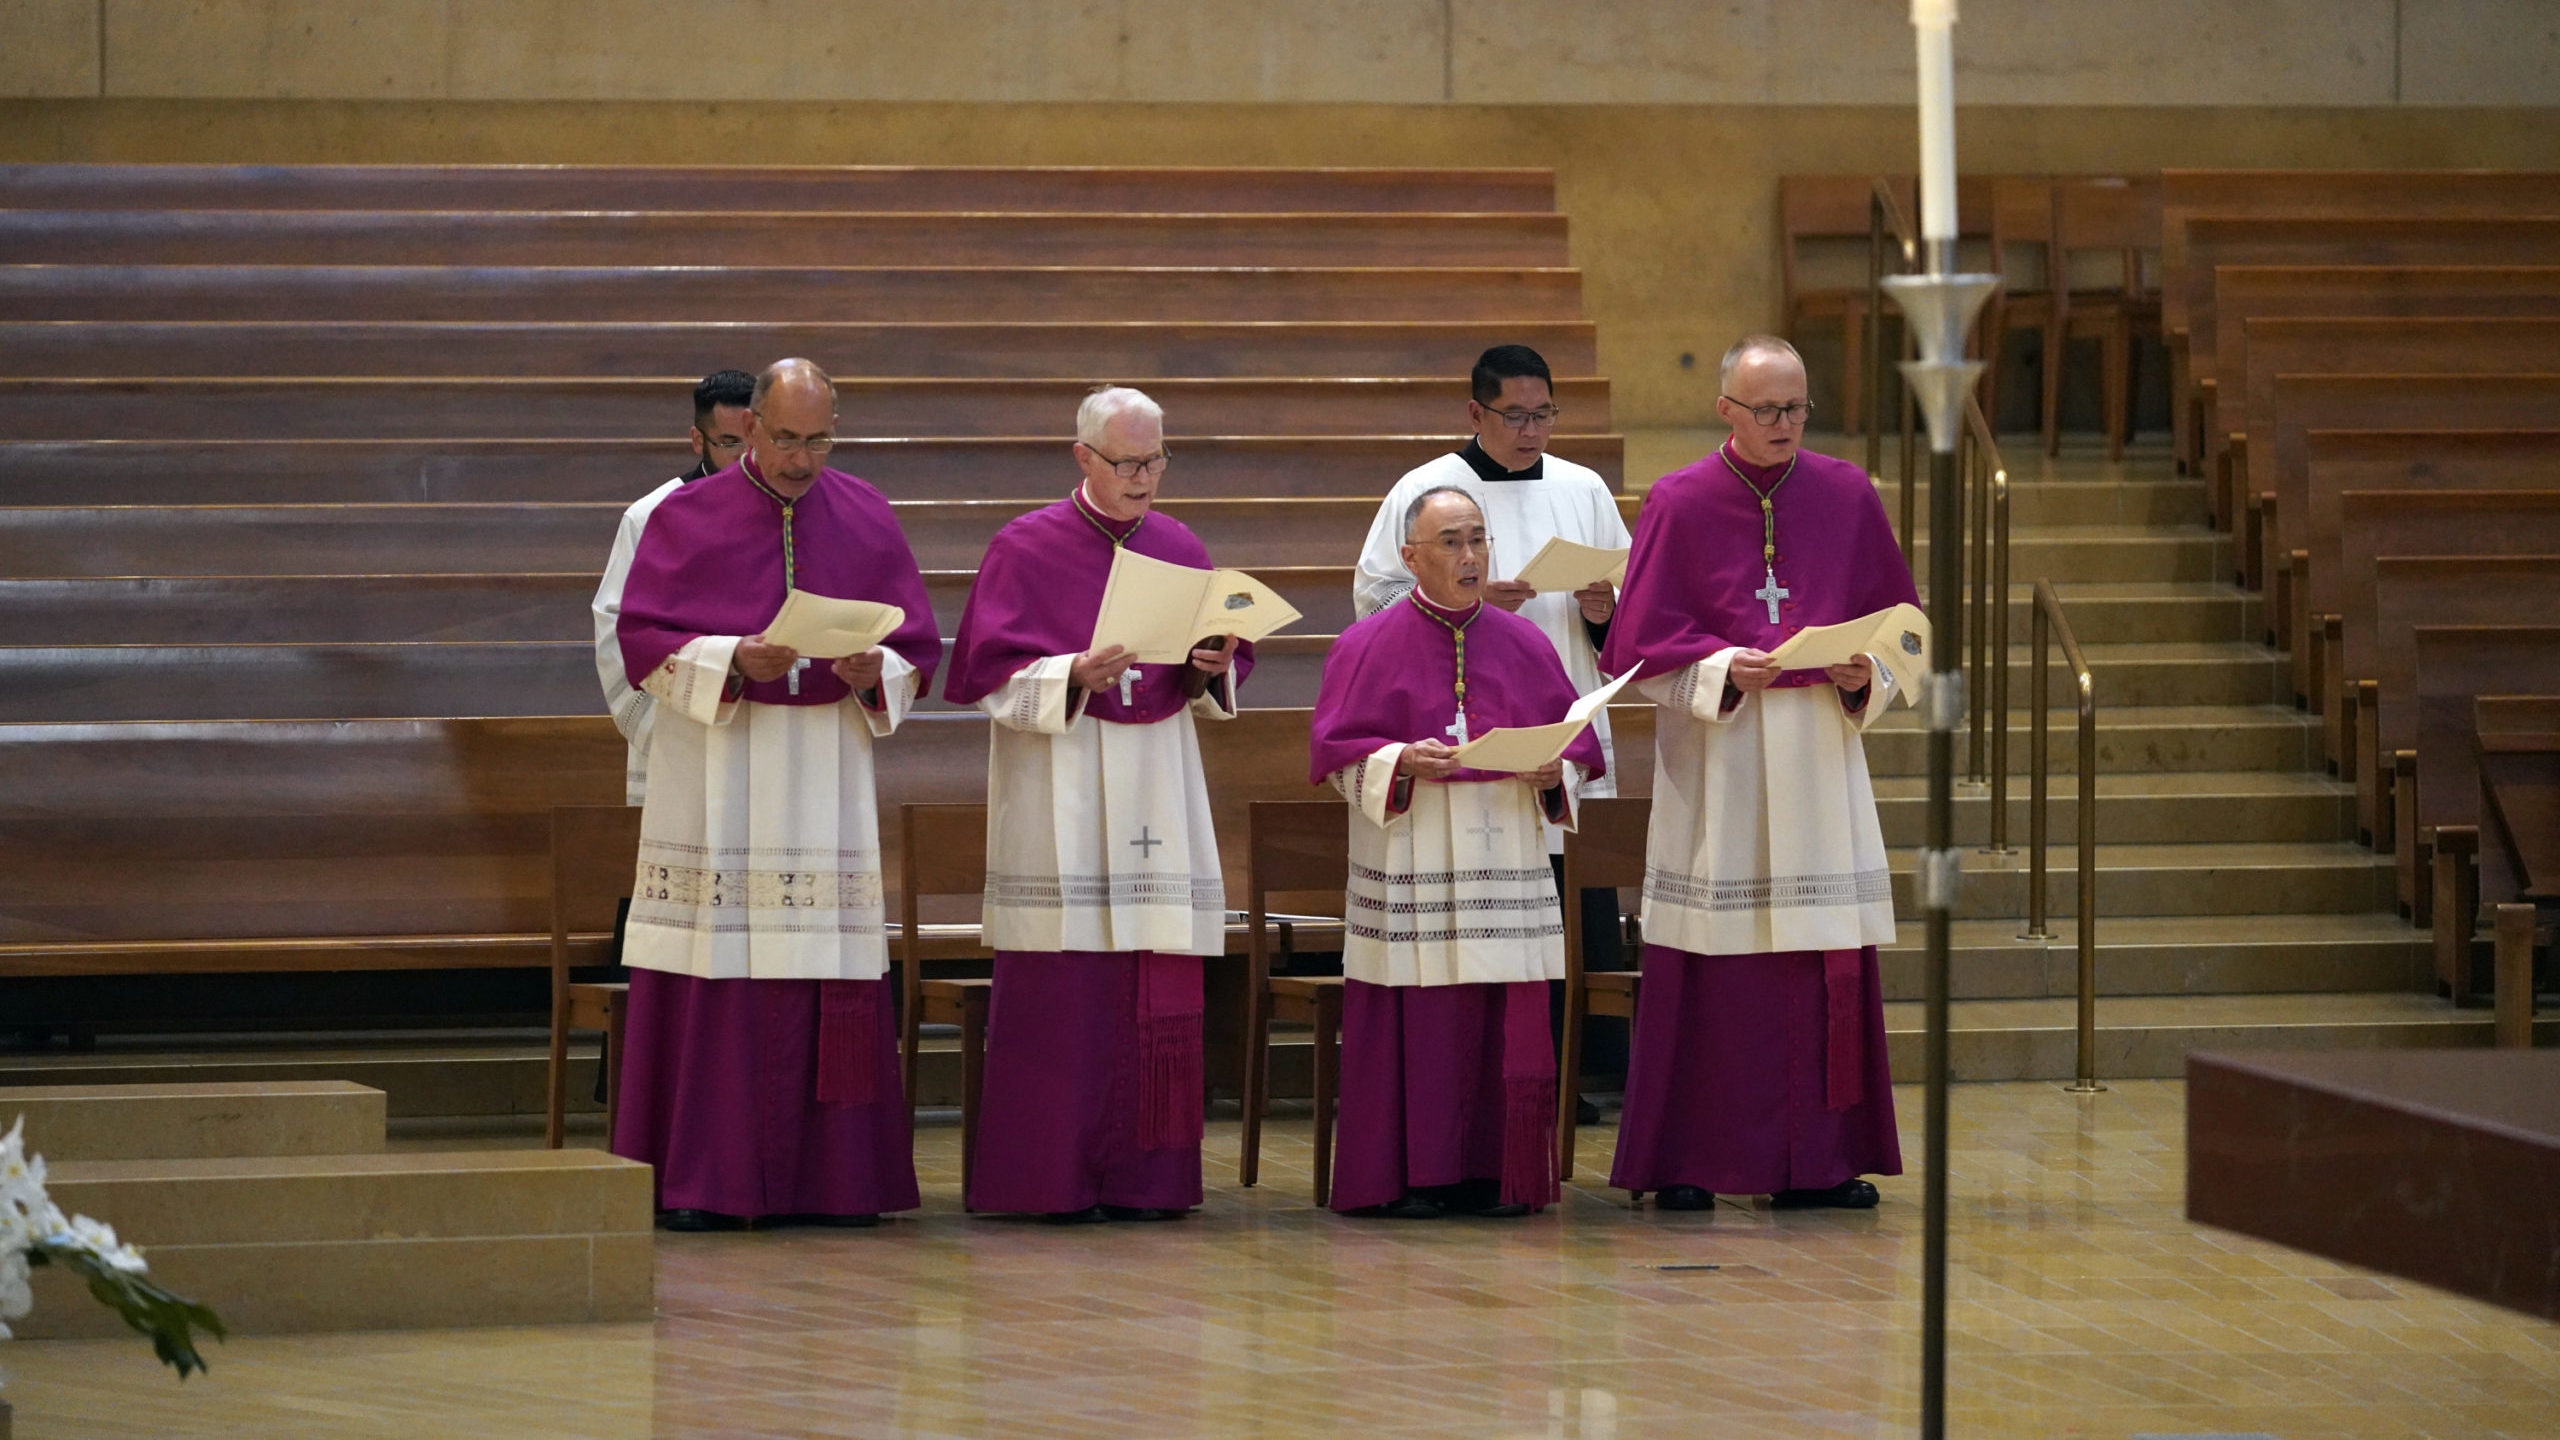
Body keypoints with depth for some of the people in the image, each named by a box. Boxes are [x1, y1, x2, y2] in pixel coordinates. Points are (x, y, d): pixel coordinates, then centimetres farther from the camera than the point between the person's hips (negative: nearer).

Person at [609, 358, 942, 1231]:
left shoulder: (867, 520, 9)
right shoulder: (685, 519, 2)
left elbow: (917, 649, 9)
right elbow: (641, 641, -4)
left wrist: (874, 673, -12)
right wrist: (730, 661, -20)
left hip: (825, 774, 2)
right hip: (714, 774, -2)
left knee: (828, 973, -1)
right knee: (714, 970, -7)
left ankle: (828, 1180, 3)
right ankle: (700, 1182, -4)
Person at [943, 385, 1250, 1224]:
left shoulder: (1180, 550, 12)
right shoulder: (1025, 549, -1)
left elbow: (1222, 685, 15)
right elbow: (991, 675, -6)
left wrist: (1215, 666, -8)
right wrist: (1073, 677, -21)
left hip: (1157, 791, 4)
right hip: (1060, 798, -4)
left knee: (1160, 996, 1)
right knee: (1063, 993, -8)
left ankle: (1143, 1177, 5)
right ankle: (1058, 1178, -4)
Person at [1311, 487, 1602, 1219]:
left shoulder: (1523, 644, 12)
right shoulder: (1370, 645, 2)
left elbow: (1578, 745, 12)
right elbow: (1337, 752, -1)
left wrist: (1555, 773, -9)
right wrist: (1400, 763, -18)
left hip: (1505, 862, 3)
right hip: (1410, 869, -3)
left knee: (1506, 1022, 0)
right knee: (1414, 1018, -5)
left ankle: (1494, 1174, 6)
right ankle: (1407, 1177, 0)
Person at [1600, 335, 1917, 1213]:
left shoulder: (1847, 497, 8)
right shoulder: (1679, 505, -1)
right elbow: (1643, 647, -3)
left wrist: (1866, 676, -8)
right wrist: (1724, 670, -17)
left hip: (1820, 756, 3)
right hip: (1714, 762, -3)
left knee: (1827, 963, 0)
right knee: (1705, 969, -5)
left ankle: (1818, 1163, 6)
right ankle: (1684, 1164, 1)